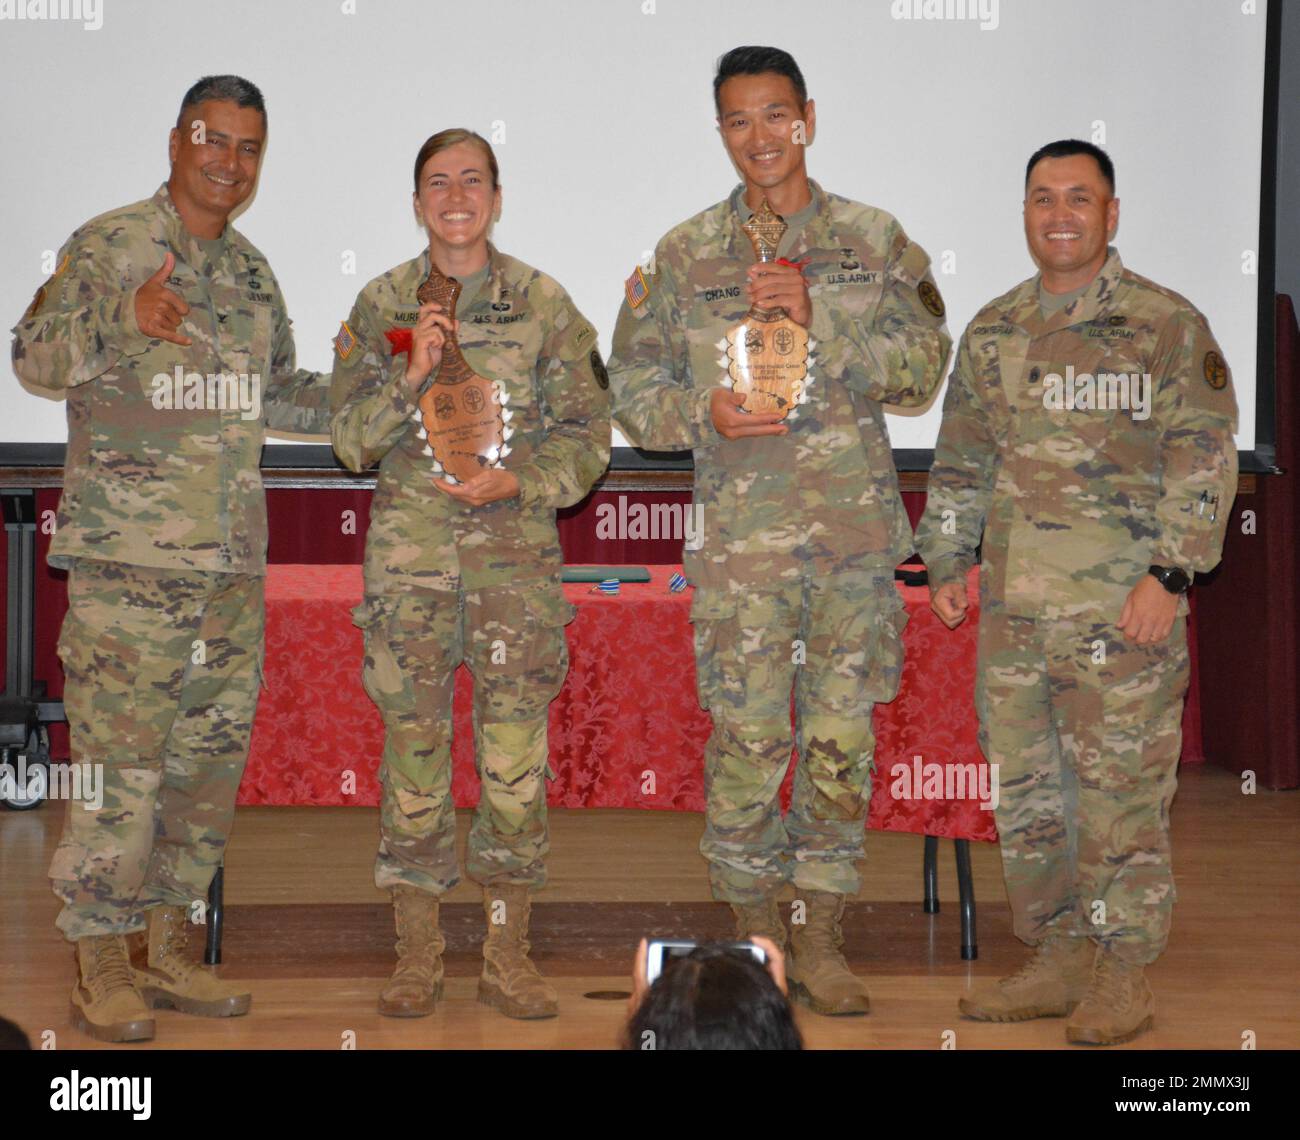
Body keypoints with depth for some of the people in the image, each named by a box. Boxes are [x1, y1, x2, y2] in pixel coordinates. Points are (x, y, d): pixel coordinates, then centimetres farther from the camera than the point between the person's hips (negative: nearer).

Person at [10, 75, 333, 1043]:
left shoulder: (252, 271, 18)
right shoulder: (109, 246, -1)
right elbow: (34, 356, -8)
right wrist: (124, 322, -24)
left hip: (232, 562, 7)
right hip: (128, 557, -7)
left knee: (211, 760, 8)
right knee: (119, 763, -7)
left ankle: (166, 943, 19)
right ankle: (101, 966, 2)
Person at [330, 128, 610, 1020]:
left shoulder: (543, 303, 6)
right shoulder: (382, 305, 8)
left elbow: (586, 433, 4)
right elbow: (352, 437, 3)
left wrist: (515, 480, -13)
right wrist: (409, 375, -13)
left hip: (516, 547, 0)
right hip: (409, 551, 1)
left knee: (516, 754, -2)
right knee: (413, 748, 1)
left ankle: (508, 954, 10)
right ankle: (419, 955, 11)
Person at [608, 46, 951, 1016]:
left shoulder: (873, 239, 9)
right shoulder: (687, 254, 8)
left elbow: (922, 367, 0)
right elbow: (636, 384, 8)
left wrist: (818, 312, -13)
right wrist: (704, 412, -12)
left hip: (855, 527, 1)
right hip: (740, 532, -1)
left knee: (842, 739, 3)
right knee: (747, 740, -2)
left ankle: (819, 939, 16)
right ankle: (755, 938, 14)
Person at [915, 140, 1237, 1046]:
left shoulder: (1166, 326, -2)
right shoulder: (994, 332, 14)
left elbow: (1206, 457, -6)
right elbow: (960, 459, 21)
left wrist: (1169, 573, -13)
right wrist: (947, 563, 14)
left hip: (1123, 611, -6)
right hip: (1014, 609, 6)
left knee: (1121, 791, -2)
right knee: (1026, 792, 10)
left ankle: (1125, 978, 9)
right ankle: (1060, 960, 23)